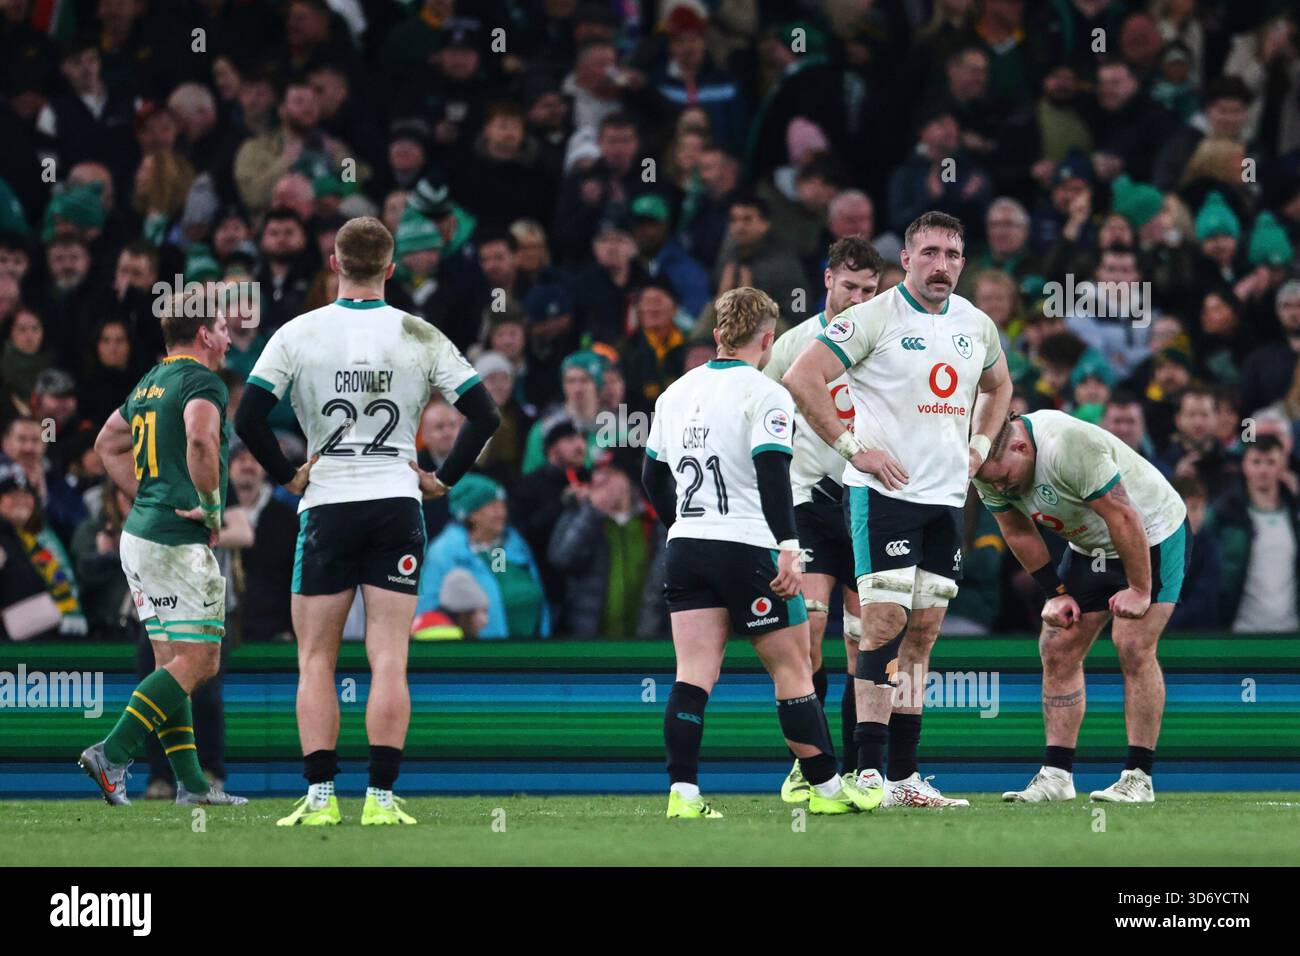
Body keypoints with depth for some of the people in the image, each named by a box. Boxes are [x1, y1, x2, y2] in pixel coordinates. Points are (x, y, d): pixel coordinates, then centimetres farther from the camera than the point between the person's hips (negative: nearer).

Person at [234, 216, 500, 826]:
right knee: (389, 660, 0)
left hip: (326, 504, -1)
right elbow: (484, 415, 0)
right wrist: (443, 479, 7)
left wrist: (287, 475, 5)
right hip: (397, 503, 1)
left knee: (316, 661, 6)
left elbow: (247, 418, -7)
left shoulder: (297, 334, -3)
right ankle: (381, 797, -6)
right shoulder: (419, 337, 0)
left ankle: (320, 795, -2)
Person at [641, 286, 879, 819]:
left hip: (686, 548, 6)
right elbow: (773, 474, -19)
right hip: (747, 550, -6)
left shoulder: (677, 391, 13)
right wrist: (789, 548, -23)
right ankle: (827, 788, 11)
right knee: (792, 671, 4)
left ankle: (682, 792, -11)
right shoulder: (763, 394, -8)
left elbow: (652, 476, 20)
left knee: (693, 675, 0)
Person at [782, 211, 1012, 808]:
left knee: (922, 633, 6)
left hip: (948, 494, 6)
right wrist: (853, 447, -14)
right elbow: (801, 379, -14)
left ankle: (905, 775, 9)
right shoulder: (874, 318, -9)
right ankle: (870, 773, -13)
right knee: (885, 624, -12)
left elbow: (998, 386, 32)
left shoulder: (976, 326, 11)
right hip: (884, 491, -6)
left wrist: (979, 444, 16)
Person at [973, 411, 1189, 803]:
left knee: (1134, 648, -17)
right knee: (1058, 648, -2)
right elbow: (1019, 533, 3)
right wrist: (1057, 593, 1)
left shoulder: (1069, 446, -36)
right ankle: (1056, 774, 0)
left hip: (1151, 535, -7)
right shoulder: (989, 469, -12)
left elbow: (1123, 517, -30)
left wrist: (1139, 590, -22)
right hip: (1089, 547, 7)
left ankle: (1139, 778, -13)